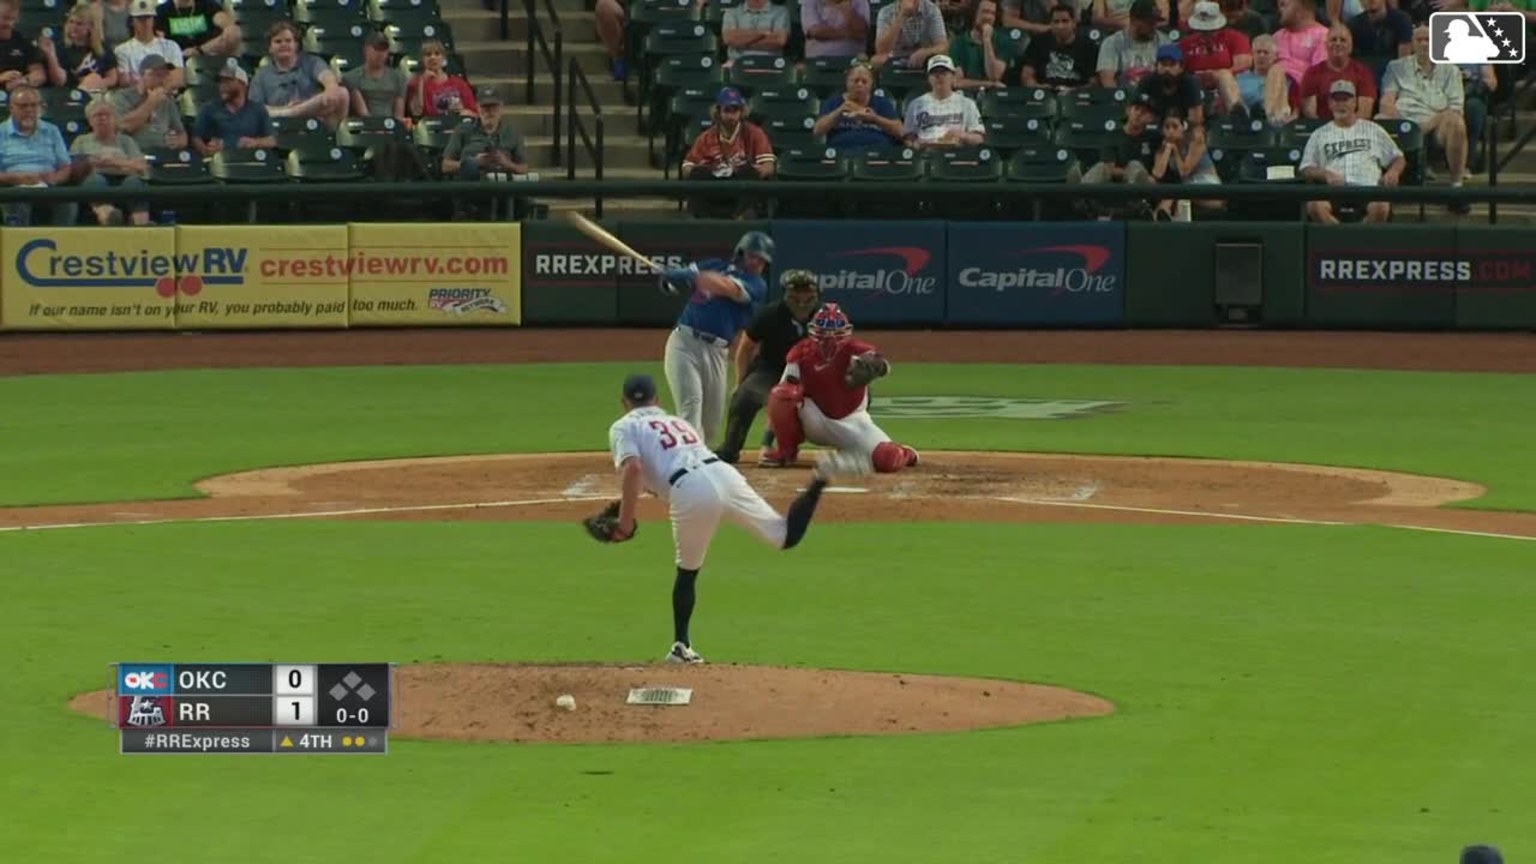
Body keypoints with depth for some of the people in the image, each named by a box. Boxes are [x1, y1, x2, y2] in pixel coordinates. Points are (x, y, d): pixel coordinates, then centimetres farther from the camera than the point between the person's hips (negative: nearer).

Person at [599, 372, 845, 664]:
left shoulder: (623, 427, 14)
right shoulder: (678, 421, 35)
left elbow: (633, 468, -4)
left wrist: (625, 523, -4)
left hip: (691, 492, -4)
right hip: (725, 474, 4)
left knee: (688, 571, 15)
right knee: (785, 536, 13)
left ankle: (681, 646, 18)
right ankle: (819, 481, -6)